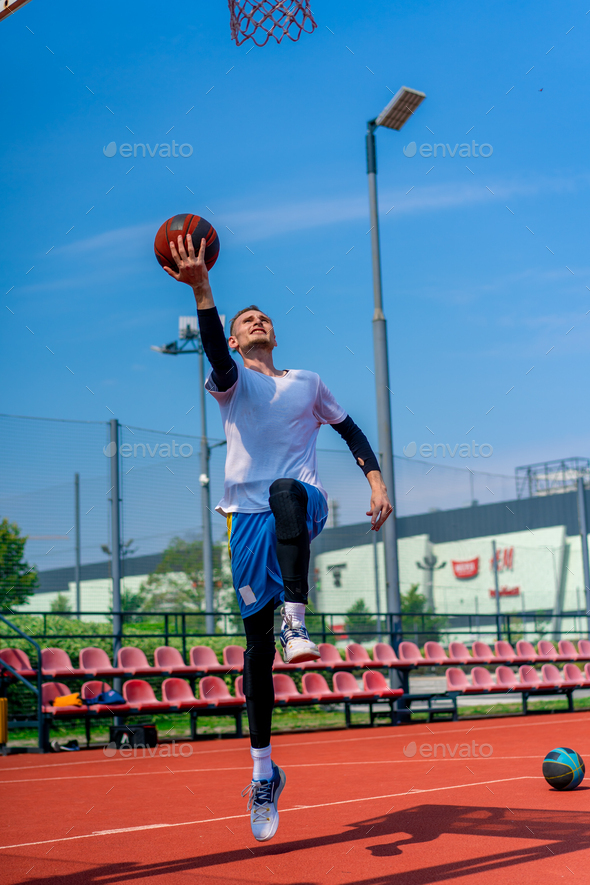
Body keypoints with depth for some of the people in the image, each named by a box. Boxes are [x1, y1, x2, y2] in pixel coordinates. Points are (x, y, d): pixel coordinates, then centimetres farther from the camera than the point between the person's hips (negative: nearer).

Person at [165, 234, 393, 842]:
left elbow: (350, 431, 26)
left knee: (285, 489, -39)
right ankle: (264, 771, 12)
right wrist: (201, 288, -30)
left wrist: (376, 483, 10)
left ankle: (297, 623, -45)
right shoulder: (232, 379, 9)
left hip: (304, 505, 0)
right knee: (256, 645, -1)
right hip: (249, 514, 0)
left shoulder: (308, 383, 18)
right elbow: (216, 354, -14)